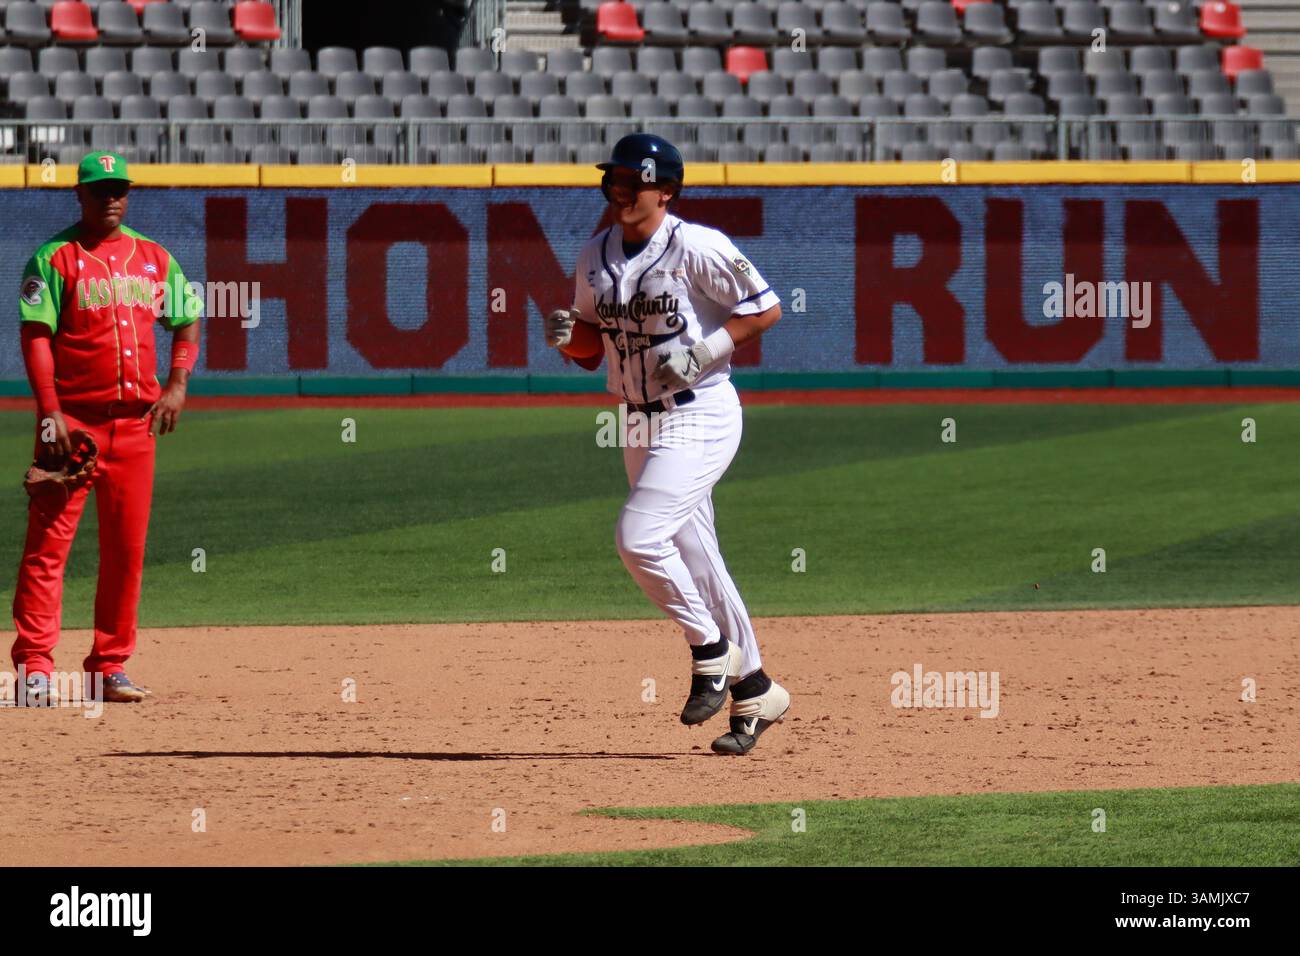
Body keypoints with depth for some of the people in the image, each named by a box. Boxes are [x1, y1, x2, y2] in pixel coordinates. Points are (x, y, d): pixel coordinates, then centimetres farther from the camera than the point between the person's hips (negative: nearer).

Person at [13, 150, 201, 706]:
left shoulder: (154, 259, 13)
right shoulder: (54, 259, -2)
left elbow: (187, 322, 19)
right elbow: (36, 337, -8)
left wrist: (177, 384, 1)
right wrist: (49, 411, -18)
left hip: (135, 420, 5)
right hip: (73, 419, -5)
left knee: (127, 546, 6)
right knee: (48, 541, -9)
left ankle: (109, 667, 13)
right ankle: (35, 668, -10)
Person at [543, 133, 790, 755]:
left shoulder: (697, 248, -13)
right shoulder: (596, 258, 8)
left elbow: (766, 309, -10)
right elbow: (592, 350, 16)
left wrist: (703, 353, -19)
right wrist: (567, 335, -6)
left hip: (699, 417, -8)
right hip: (639, 424, 8)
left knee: (639, 536, -21)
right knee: (693, 561, 11)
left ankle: (712, 650, -2)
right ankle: (754, 691, 21)